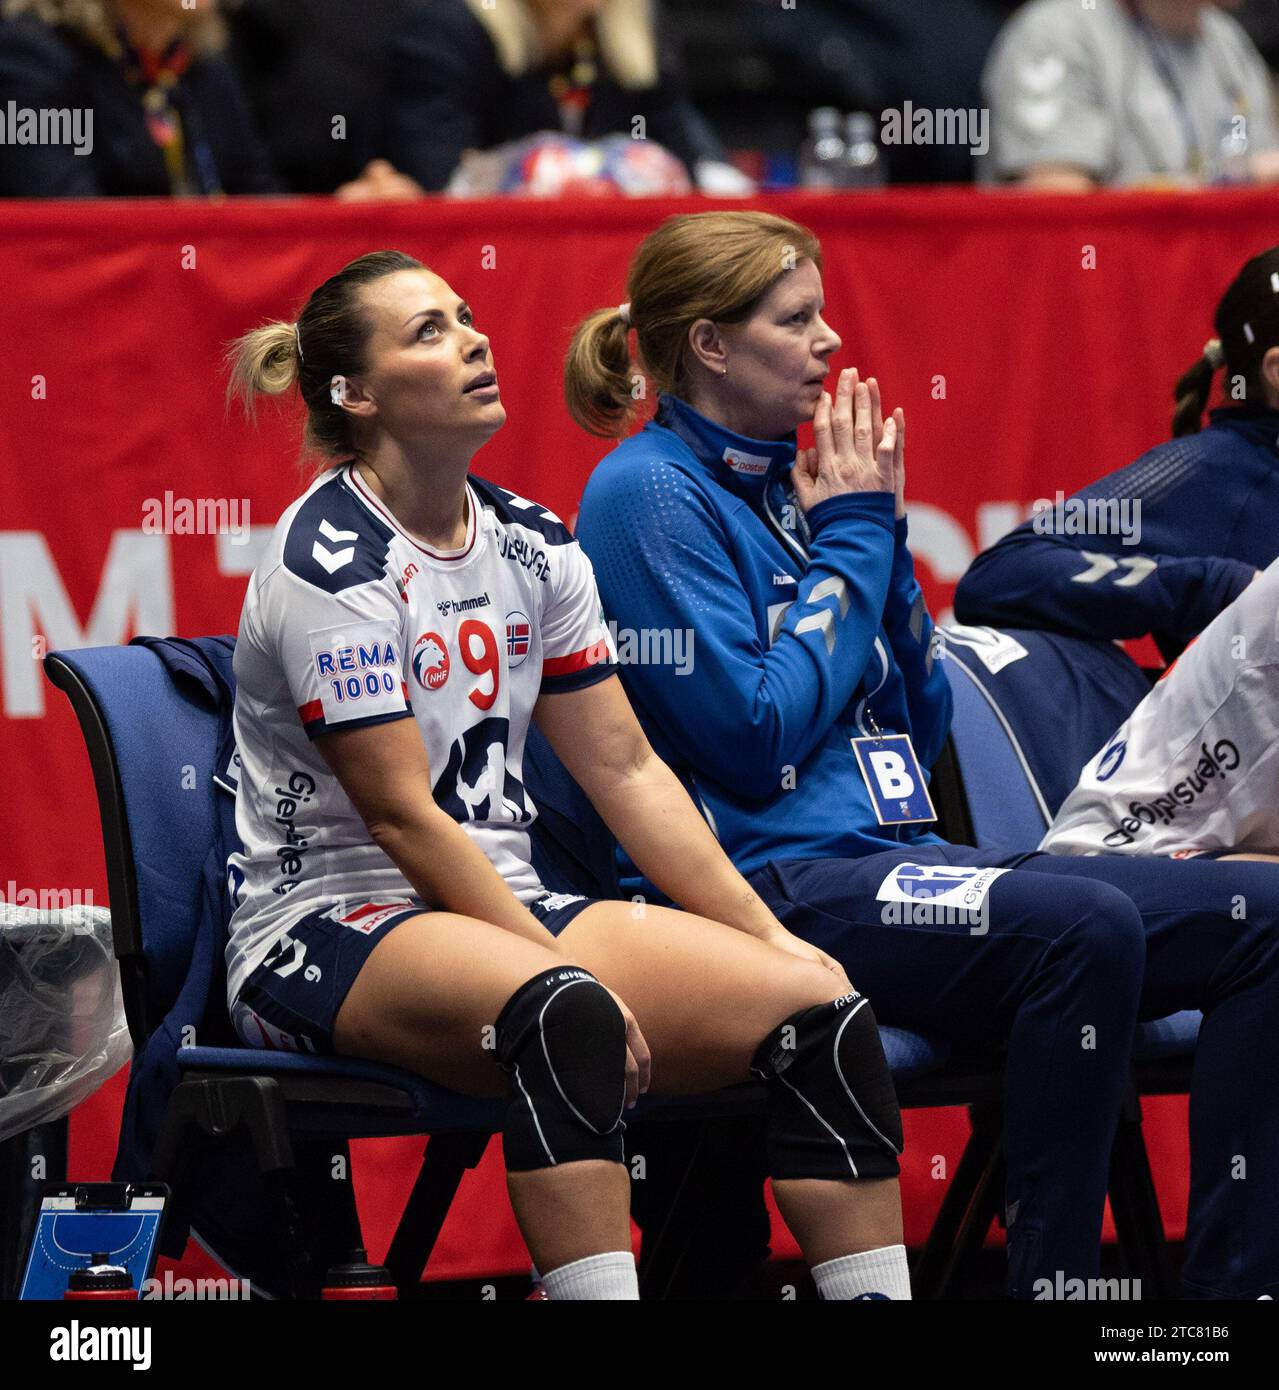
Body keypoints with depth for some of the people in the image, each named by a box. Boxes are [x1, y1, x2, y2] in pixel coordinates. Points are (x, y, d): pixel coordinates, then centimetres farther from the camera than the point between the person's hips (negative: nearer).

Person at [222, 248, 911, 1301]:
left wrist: (768, 936, 3)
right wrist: (568, 973, -20)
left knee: (821, 1008, -14)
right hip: (328, 933, -8)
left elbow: (626, 770, 11)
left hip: (507, 913, 8)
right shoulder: (331, 561, -13)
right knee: (569, 1017, -40)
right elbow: (403, 817, -16)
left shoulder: (530, 543, 10)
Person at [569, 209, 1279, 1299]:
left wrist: (881, 535, 8)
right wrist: (850, 539, -5)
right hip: (766, 885, -8)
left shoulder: (787, 480, 18)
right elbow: (756, 739, -15)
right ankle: (1053, 1279, -29)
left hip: (891, 864, 8)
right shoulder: (650, 493, -5)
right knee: (1085, 925, -34)